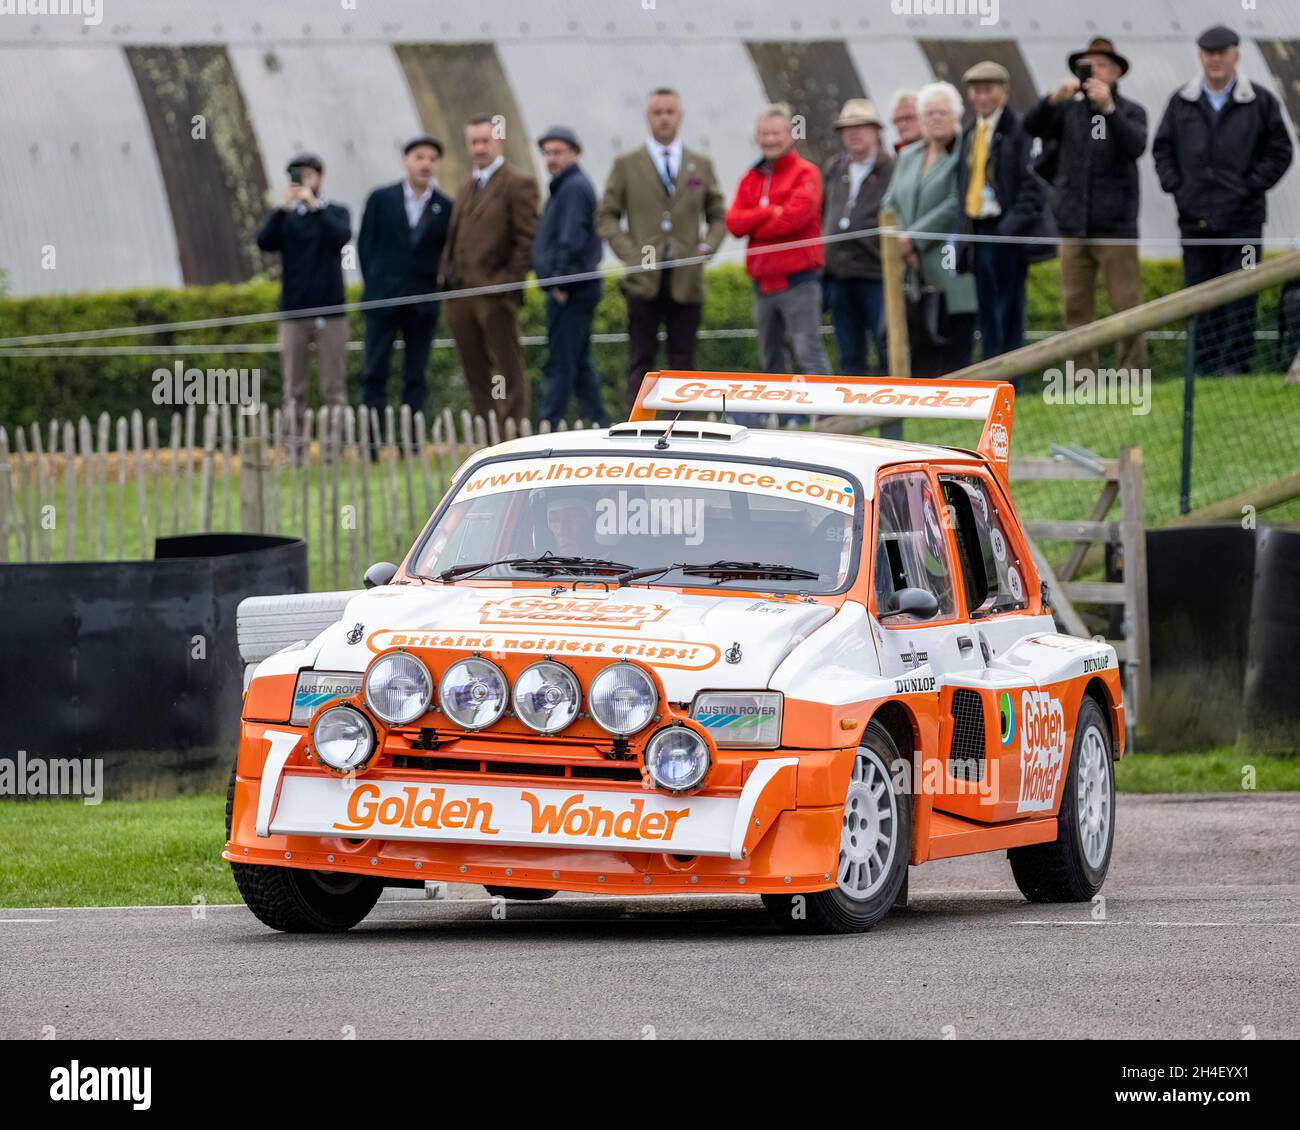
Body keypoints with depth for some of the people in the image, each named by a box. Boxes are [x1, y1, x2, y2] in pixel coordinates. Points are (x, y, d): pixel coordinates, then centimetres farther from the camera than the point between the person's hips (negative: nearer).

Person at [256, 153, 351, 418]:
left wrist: (314, 205, -23)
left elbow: (342, 237, -14)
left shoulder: (336, 213, 6)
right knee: (294, 389, 1)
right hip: (294, 313, 1)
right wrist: (283, 208, -18)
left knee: (334, 390, -1)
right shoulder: (286, 217, 9)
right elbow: (264, 242, -7)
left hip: (330, 311, -1)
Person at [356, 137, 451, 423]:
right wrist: (374, 283, 1)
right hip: (383, 299, 0)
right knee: (374, 372, 0)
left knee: (416, 377, 3)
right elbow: (365, 244, 6)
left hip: (423, 302, 0)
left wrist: (438, 286, -2)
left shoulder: (445, 208, 3)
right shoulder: (381, 199, 4)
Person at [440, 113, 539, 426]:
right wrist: (447, 276, 10)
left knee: (507, 373, -5)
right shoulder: (466, 187, 21)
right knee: (477, 375, 8)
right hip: (461, 295, 8)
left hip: (495, 296, -8)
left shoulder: (517, 184, -3)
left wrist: (509, 282, -15)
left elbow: (527, 240, -8)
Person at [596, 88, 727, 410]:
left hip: (686, 281, 2)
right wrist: (629, 253, -6)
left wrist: (707, 247, 0)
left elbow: (718, 215, 18)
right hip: (645, 280, -2)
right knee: (641, 360, -4)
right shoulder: (626, 165, 8)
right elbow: (606, 216, 8)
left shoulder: (701, 166, 13)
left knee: (683, 360, 2)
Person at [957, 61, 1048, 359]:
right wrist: (963, 228, 9)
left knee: (1008, 315, -4)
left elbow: (1034, 184, -12)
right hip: (978, 232, 7)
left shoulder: (1018, 130, -6)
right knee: (987, 314, 11)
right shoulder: (970, 135, 17)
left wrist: (1015, 223, -21)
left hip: (1006, 233, -7)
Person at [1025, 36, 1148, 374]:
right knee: (1076, 307, 3)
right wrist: (1054, 99, -22)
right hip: (1074, 227, 3)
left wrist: (1108, 108, -28)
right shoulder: (1069, 110, 11)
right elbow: (1032, 127, -4)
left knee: (1126, 306, -6)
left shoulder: (1130, 112, 4)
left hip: (1116, 228, -3)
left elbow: (1135, 146, -15)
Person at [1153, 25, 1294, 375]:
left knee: (1239, 295, -5)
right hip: (1195, 219, 3)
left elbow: (1279, 152, 4)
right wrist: (1175, 186, 2)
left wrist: (1251, 187, -5)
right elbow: (1162, 148, 16)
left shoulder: (1260, 102, 1)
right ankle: (1207, 367, 10)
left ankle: (1236, 365, -3)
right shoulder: (1182, 103, 8)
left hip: (1241, 218, -3)